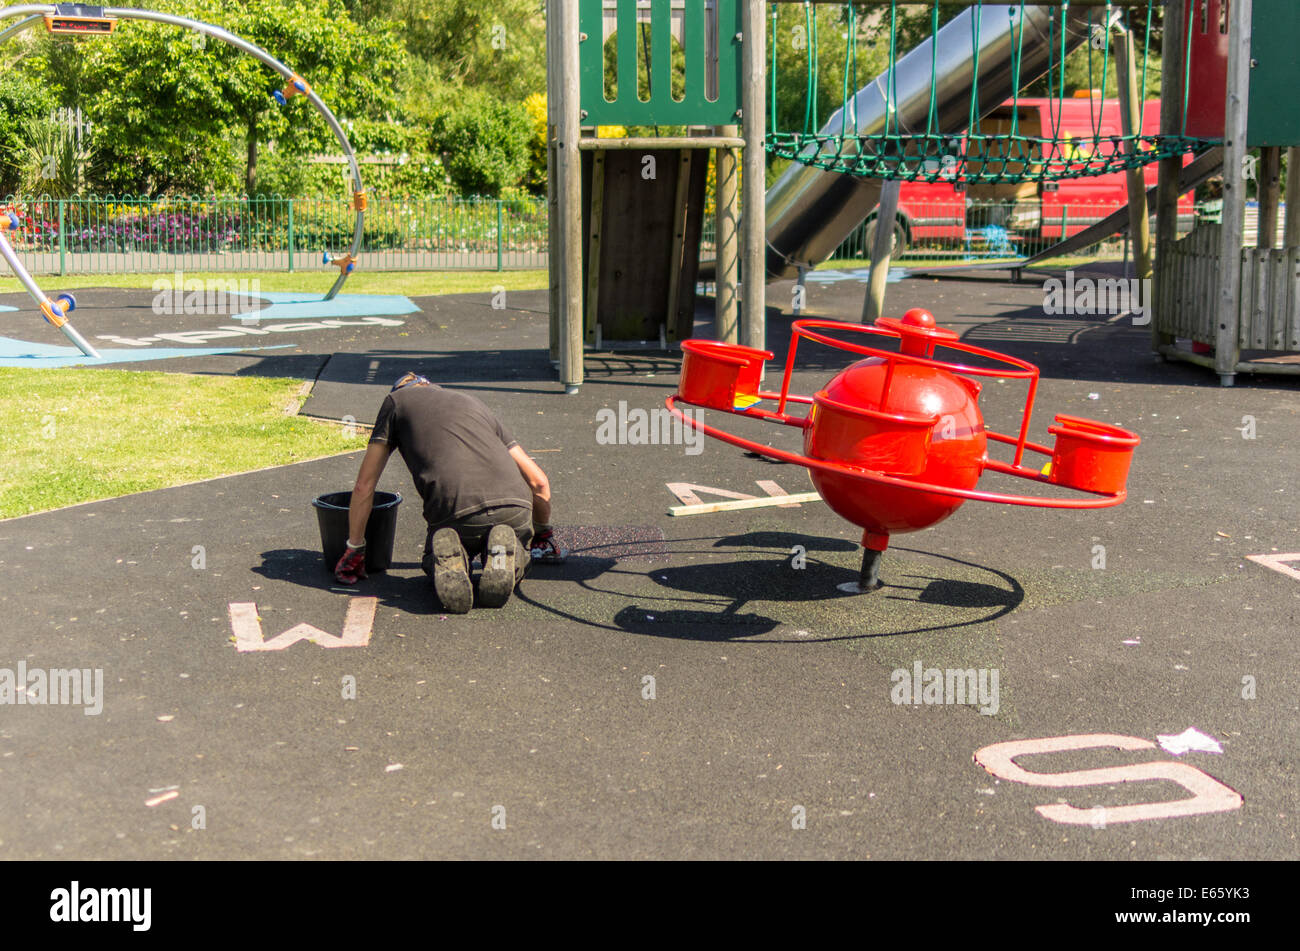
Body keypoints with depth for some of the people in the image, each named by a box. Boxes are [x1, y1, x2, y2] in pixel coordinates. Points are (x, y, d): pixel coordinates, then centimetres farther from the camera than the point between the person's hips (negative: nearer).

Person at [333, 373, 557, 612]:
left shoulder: (396, 400, 24)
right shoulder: (473, 402, 32)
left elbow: (364, 485, 22)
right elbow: (538, 481, 30)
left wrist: (354, 548, 33)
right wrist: (543, 530, 47)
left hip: (454, 514, -2)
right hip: (514, 505, 2)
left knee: (435, 567, 30)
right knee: (513, 571, 32)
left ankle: (449, 561, -5)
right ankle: (502, 554, -4)